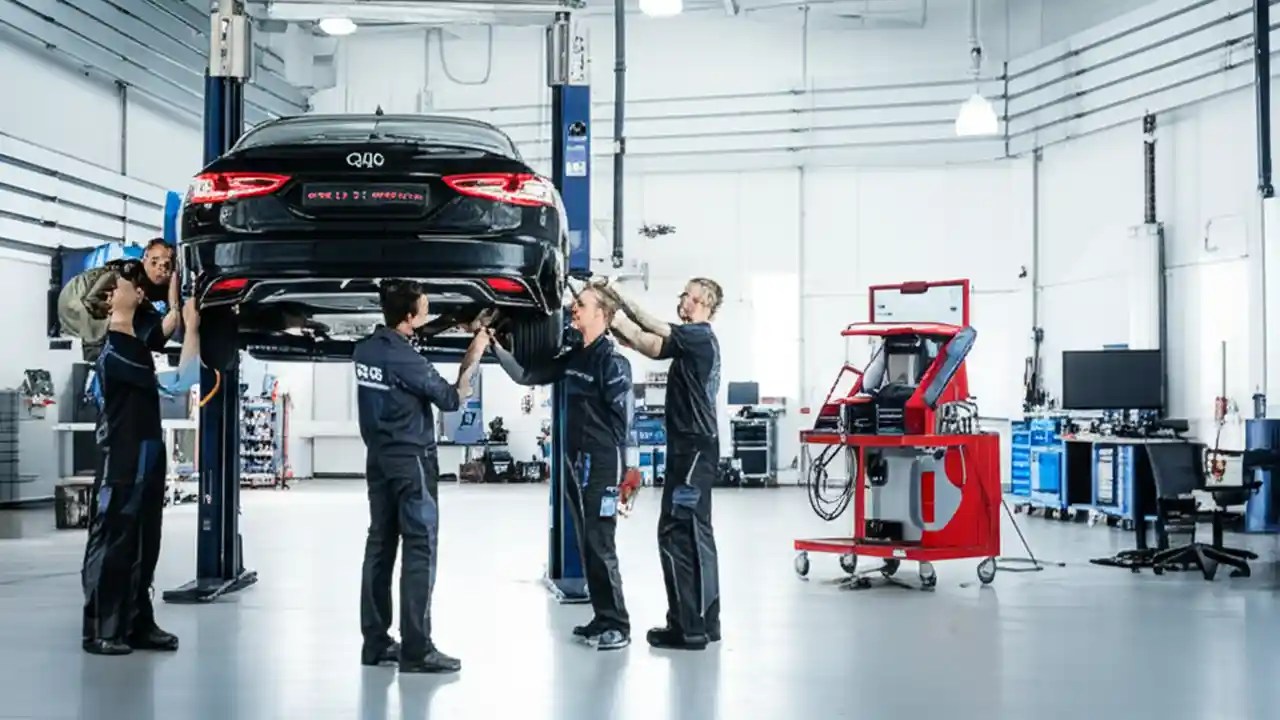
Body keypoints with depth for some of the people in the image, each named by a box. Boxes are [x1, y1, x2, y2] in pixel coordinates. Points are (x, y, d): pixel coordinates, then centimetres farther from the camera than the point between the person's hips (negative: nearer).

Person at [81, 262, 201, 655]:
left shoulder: (137, 341, 11)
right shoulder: (113, 353, -17)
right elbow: (177, 384, -22)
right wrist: (191, 328, -18)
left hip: (146, 459, 9)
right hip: (121, 463, -9)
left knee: (143, 546, 12)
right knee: (111, 545, -3)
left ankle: (138, 625, 19)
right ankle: (99, 630, 3)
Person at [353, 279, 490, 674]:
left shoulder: (365, 350, 4)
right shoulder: (406, 358, -19)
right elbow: (451, 399, -11)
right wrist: (473, 359, -3)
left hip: (378, 459, 8)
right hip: (411, 461, -8)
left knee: (379, 546, 9)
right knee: (419, 551, -6)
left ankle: (375, 643, 12)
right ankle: (416, 650, -6)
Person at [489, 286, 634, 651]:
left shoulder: (613, 361, -12)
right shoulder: (573, 358, 11)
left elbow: (622, 417, -14)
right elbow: (526, 376, 17)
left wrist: (615, 466, -14)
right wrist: (496, 346, 9)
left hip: (603, 465, -8)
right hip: (576, 463, 8)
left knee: (600, 545, -7)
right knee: (586, 545, 11)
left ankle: (618, 625, 0)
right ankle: (603, 619, 19)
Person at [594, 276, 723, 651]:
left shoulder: (696, 337, -12)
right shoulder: (698, 338, 16)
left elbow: (643, 342, -15)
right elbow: (653, 326, 19)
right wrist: (619, 298, 16)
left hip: (693, 447, -10)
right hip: (694, 446, 10)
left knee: (677, 534, -8)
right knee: (695, 535, 13)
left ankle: (688, 627, -6)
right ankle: (705, 622, 20)